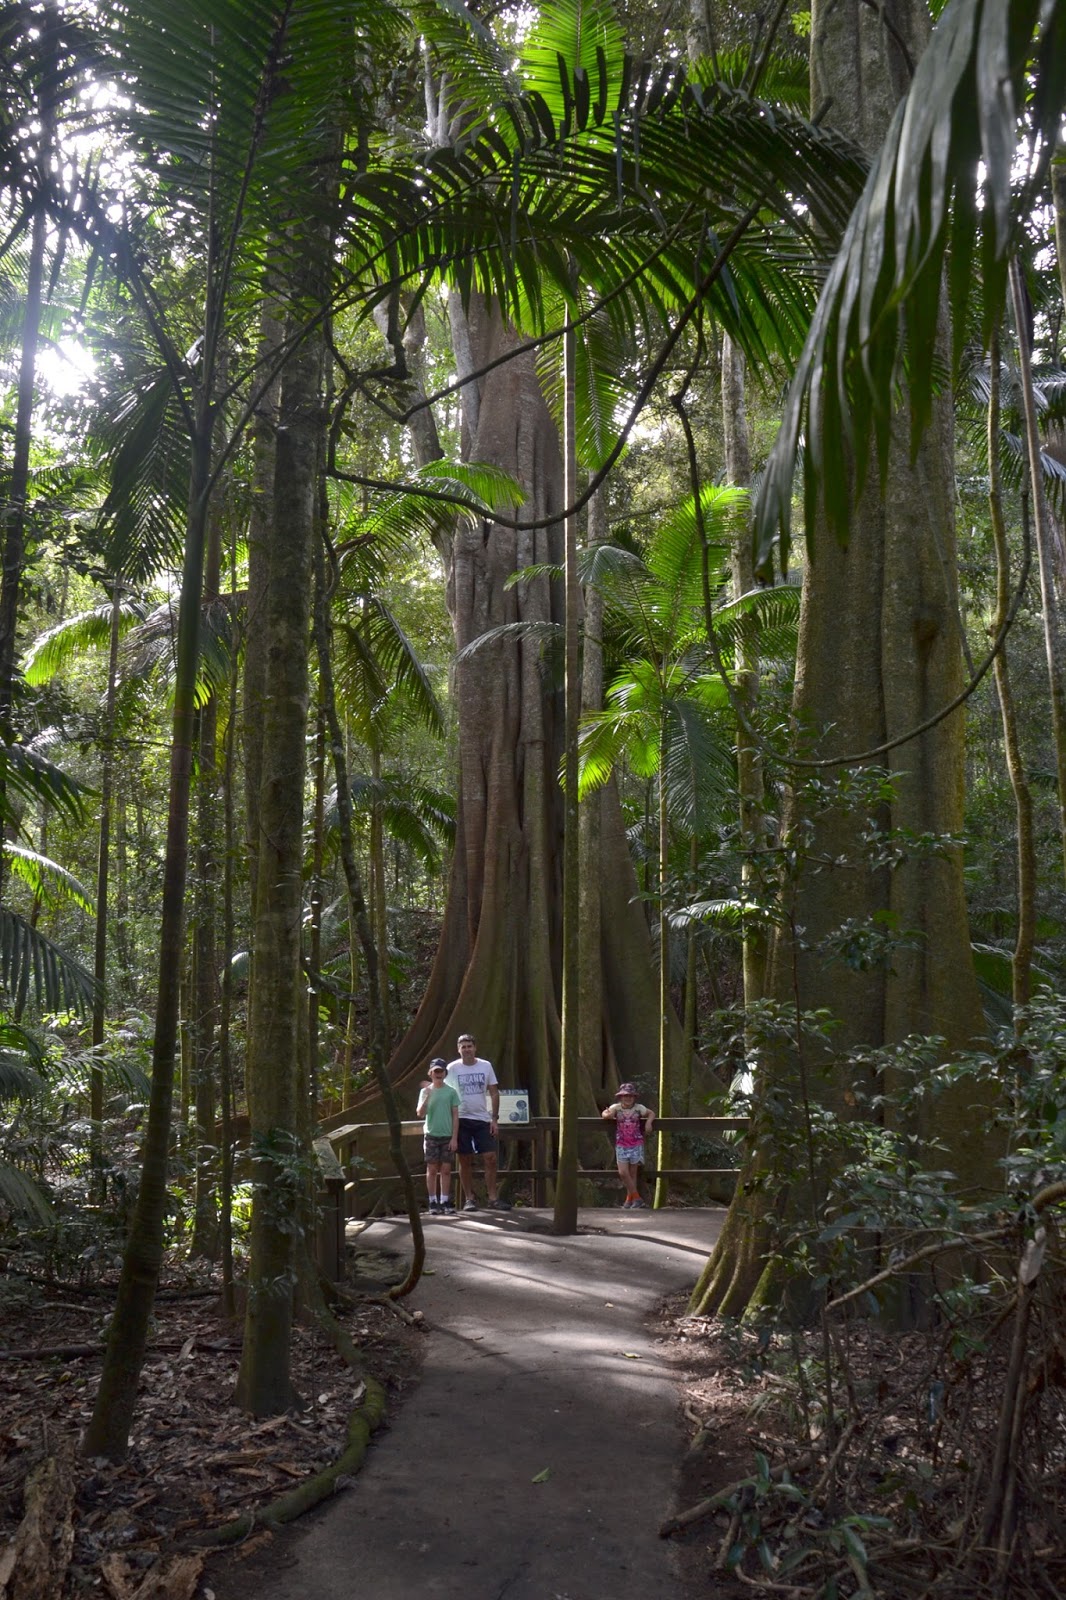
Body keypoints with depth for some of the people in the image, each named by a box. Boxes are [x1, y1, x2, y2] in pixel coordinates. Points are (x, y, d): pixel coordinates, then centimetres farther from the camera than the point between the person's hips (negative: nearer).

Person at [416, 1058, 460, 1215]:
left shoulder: (451, 1092, 1)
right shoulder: (425, 1091, 2)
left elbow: (455, 1116, 2)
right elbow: (419, 1113, -10)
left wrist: (454, 1137, -3)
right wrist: (427, 1096, -23)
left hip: (447, 1136, 0)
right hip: (431, 1135, 0)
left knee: (446, 1169, 3)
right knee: (432, 1169, 3)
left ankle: (445, 1202, 9)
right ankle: (433, 1202, 8)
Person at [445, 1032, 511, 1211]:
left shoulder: (486, 1066, 3)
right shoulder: (452, 1068, -3)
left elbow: (494, 1093, 6)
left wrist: (495, 1118, 0)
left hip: (483, 1119, 2)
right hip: (461, 1120, -2)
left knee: (491, 1158, -2)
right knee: (465, 1160, 3)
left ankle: (492, 1198, 4)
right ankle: (469, 1199, 11)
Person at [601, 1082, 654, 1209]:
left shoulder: (639, 1108, -1)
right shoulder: (616, 1107, -3)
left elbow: (651, 1114, 12)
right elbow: (604, 1114, -8)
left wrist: (648, 1122, -8)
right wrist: (608, 1114, -31)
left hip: (636, 1145, 0)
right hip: (621, 1145, 0)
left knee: (633, 1173, 4)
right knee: (623, 1172, -11)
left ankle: (629, 1200, 17)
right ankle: (636, 1198, 2)